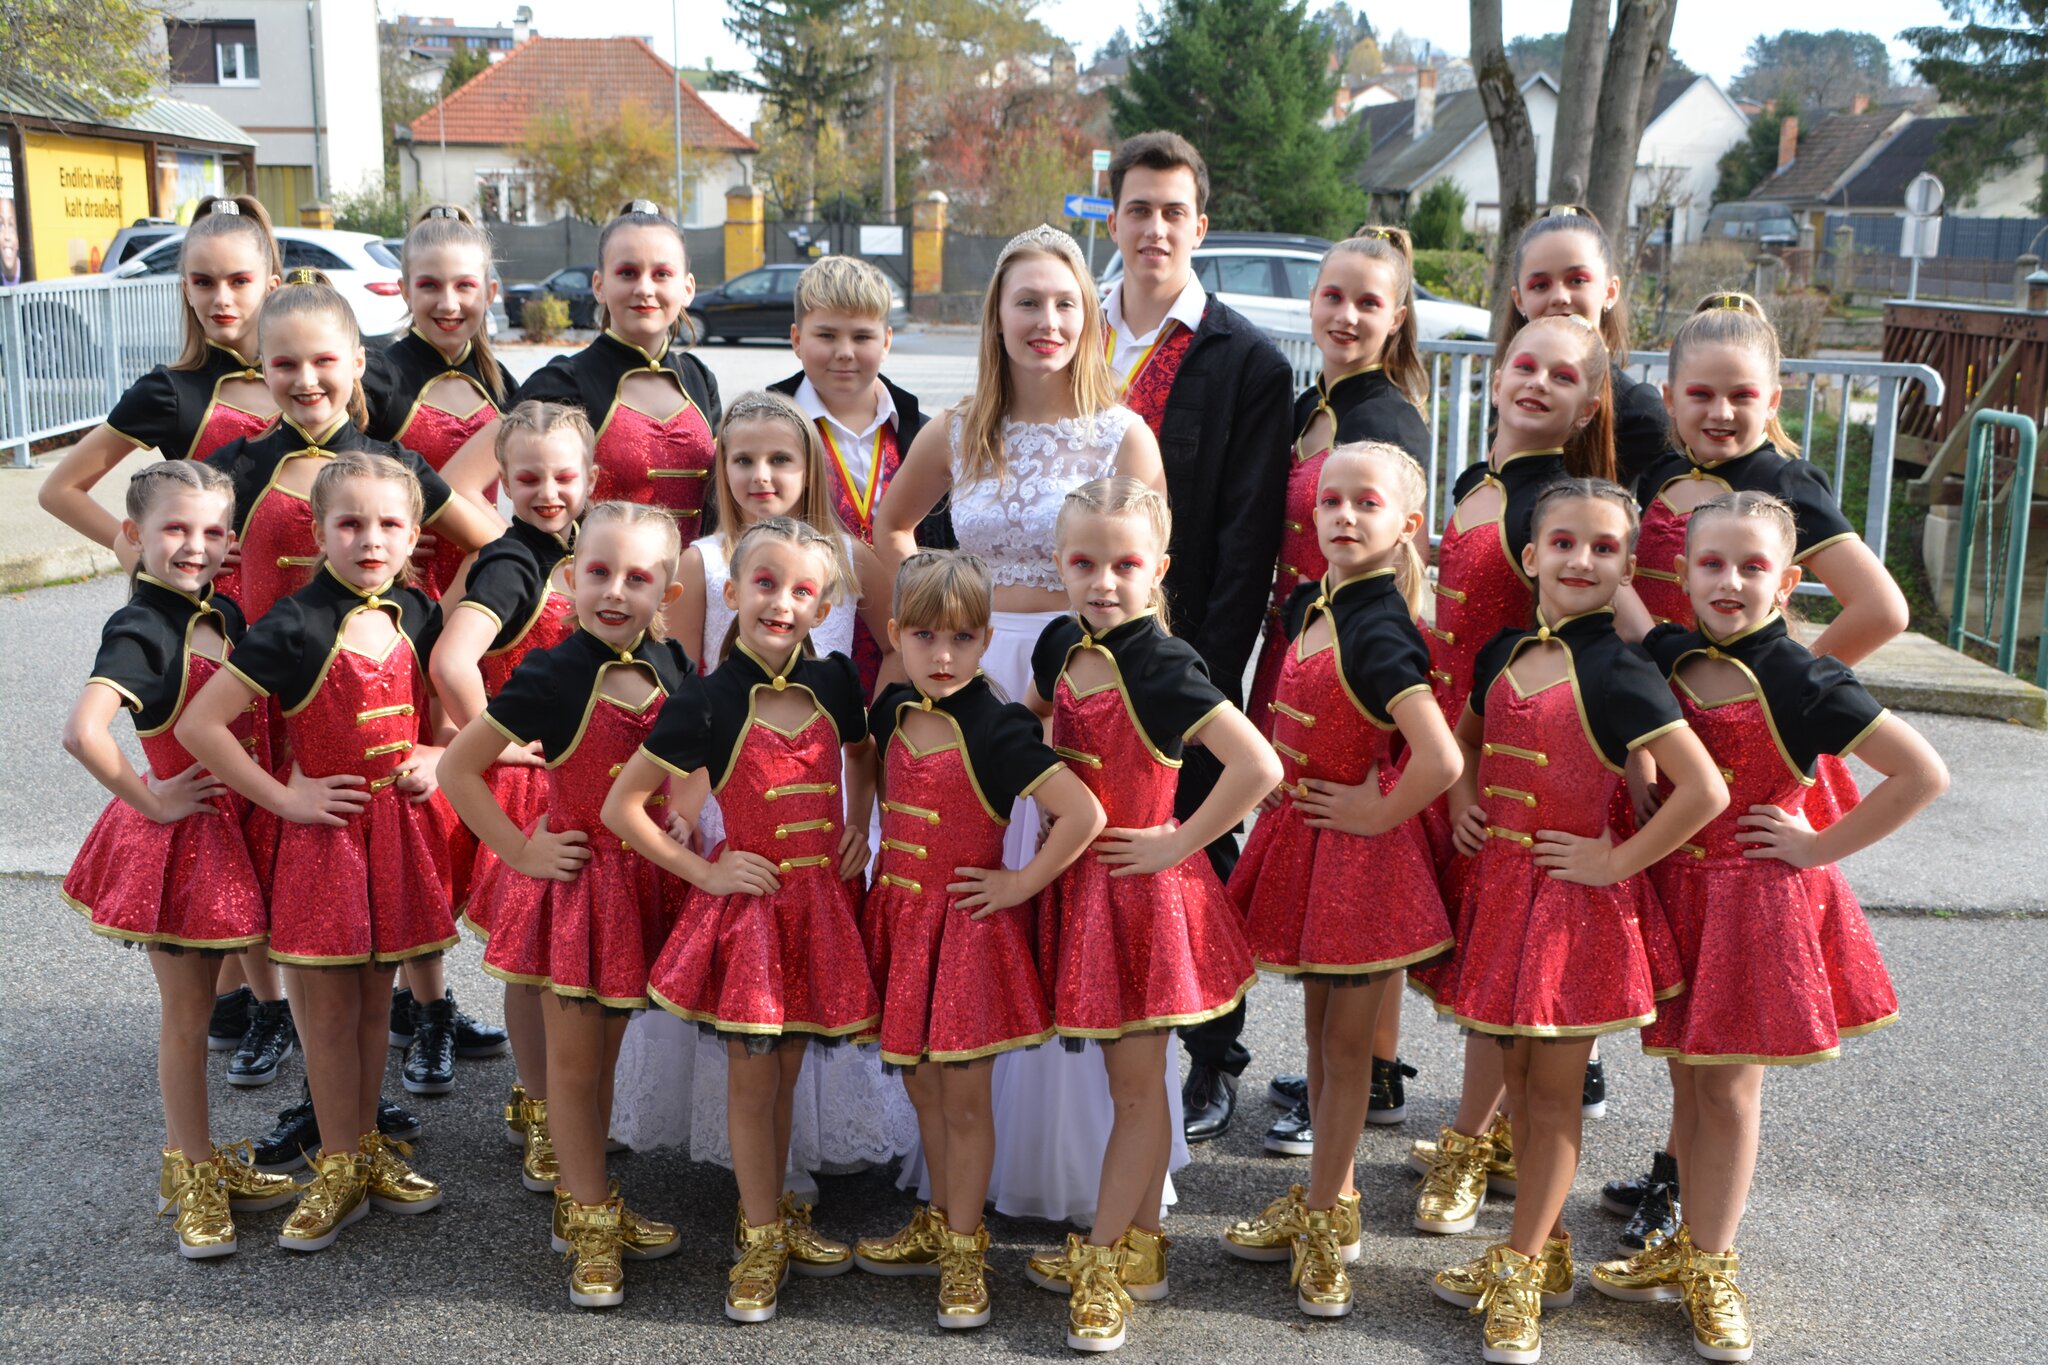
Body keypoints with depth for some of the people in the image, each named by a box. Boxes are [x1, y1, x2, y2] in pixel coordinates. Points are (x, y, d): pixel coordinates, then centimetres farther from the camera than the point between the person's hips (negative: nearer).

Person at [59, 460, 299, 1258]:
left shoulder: (220, 615, 5)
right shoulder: (139, 631, -18)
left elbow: (244, 711, 21)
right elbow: (83, 733, -32)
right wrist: (150, 800, -21)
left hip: (227, 829, 7)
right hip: (177, 836, -7)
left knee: (195, 1004, 18)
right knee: (186, 1012, 6)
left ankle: (193, 1161, 32)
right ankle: (192, 1175, 22)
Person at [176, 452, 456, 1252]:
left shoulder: (418, 618, 2)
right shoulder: (293, 630, -14)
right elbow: (199, 725, -16)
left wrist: (436, 759, -2)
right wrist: (284, 797, -13)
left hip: (401, 830, 4)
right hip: (325, 830, -4)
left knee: (374, 1003, 16)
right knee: (330, 1012, 5)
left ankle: (366, 1148, 30)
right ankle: (338, 1169, 19)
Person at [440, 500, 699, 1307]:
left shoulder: (670, 669, -4)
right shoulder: (552, 679, -18)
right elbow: (457, 767, -13)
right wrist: (520, 851, -12)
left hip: (642, 878, 5)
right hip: (572, 876, -5)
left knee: (604, 1054, 18)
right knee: (573, 1061, 7)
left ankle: (584, 1204, 35)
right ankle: (590, 1225, 21)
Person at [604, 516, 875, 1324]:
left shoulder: (834, 682, -1)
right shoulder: (710, 702, -13)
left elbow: (861, 755, 22)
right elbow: (621, 809, -10)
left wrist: (860, 827, 6)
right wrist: (704, 872, -10)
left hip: (819, 898, 4)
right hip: (745, 901, -4)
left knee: (786, 1067, 15)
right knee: (751, 1074, 4)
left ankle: (770, 1214, 33)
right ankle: (761, 1239, 19)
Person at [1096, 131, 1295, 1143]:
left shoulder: (1247, 360, -4)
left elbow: (1248, 536, -8)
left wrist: (1206, 670, -13)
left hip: (1184, 652, -4)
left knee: (1195, 858, 8)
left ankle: (1210, 1067, 23)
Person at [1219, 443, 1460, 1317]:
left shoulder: (1377, 633, -23)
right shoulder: (1307, 606, 3)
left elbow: (1440, 760, -33)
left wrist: (1378, 813, -19)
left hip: (1358, 851, -8)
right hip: (1303, 839, 9)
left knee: (1346, 1043, 6)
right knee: (1320, 1028, 18)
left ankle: (1320, 1216, 20)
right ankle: (1333, 1200, 33)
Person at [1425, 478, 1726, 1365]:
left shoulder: (1619, 674, -15)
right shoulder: (1504, 653, 5)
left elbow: (1705, 790, -22)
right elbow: (1467, 738, 24)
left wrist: (1618, 861, -16)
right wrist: (1463, 802, 6)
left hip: (1575, 901, -6)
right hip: (1500, 886, 6)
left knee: (1554, 1089, 6)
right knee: (1516, 1075, 15)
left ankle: (1520, 1271, 19)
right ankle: (1542, 1254, 31)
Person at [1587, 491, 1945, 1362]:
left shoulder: (1803, 685, -15)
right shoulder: (1664, 659, -1)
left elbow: (1924, 774, -16)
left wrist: (1821, 847, -14)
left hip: (1760, 898, -4)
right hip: (1673, 889, 5)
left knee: (1729, 1085, 6)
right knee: (1686, 1076, 15)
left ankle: (1710, 1268, 23)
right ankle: (1688, 1249, 31)